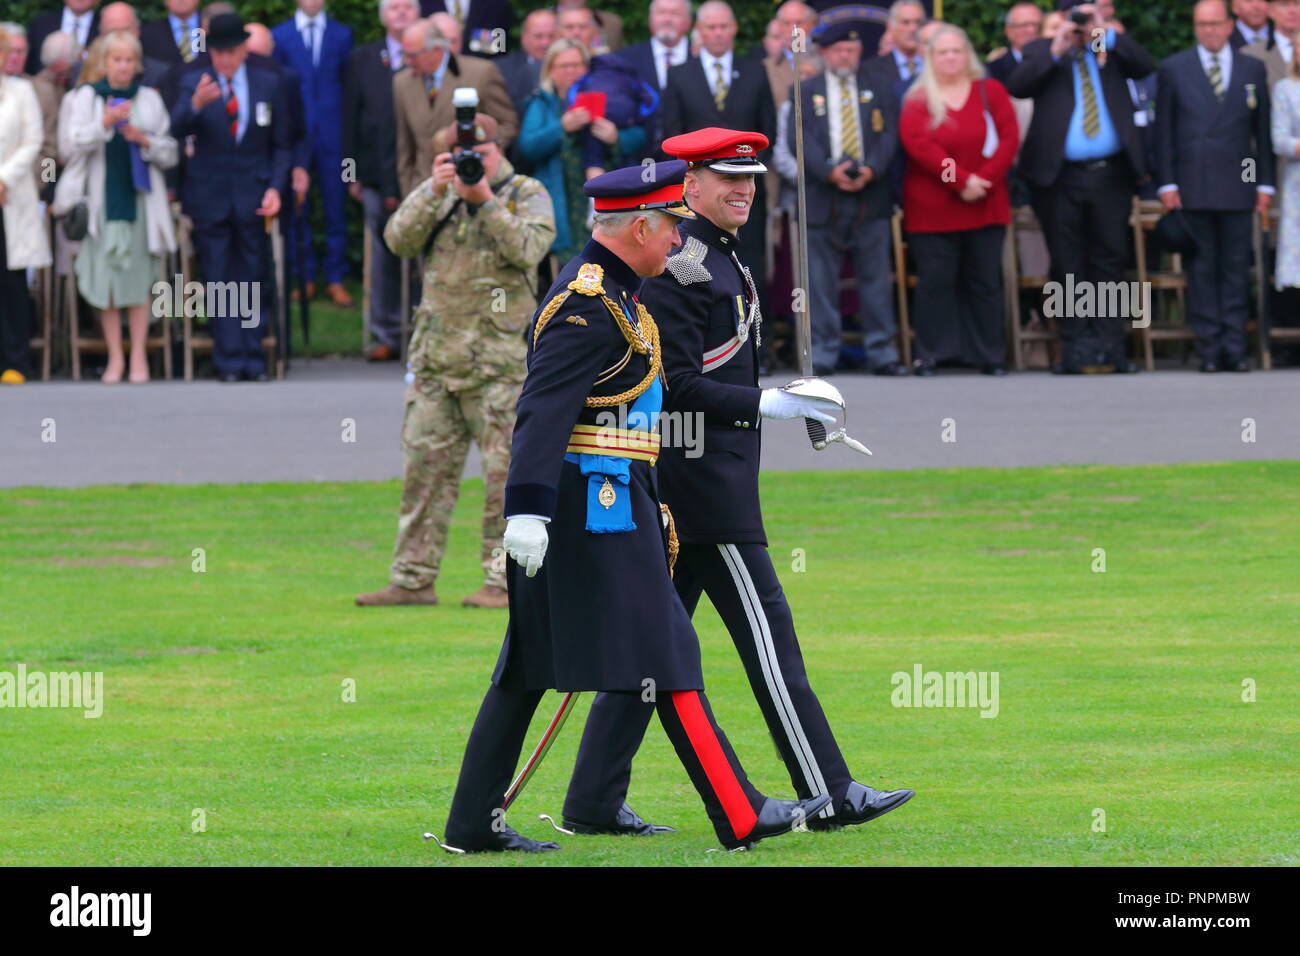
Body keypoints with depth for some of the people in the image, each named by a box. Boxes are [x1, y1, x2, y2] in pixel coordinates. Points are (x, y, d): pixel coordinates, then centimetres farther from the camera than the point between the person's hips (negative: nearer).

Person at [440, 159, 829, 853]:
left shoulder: (607, 293, 18)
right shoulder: (590, 304, -15)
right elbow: (543, 411, -24)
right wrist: (528, 509, -32)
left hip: (608, 503, 11)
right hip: (599, 508, -11)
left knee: (528, 666, 9)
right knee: (667, 659, -6)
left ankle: (474, 822, 10)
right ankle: (740, 817, -3)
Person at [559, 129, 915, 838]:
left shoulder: (719, 259, 18)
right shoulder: (679, 268, -15)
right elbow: (674, 388, -20)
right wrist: (766, 404, -20)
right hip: (703, 486, -10)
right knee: (765, 631, -7)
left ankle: (595, 803, 10)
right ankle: (828, 795, -4)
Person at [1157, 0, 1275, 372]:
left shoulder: (1253, 70, 12)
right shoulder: (1173, 69, 8)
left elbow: (1263, 129, 12)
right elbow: (1163, 129, 6)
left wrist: (1265, 183, 6)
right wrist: (1166, 183, -2)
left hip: (1236, 185, 1)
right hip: (1193, 187, -1)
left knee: (1236, 268, 0)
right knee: (1201, 269, -1)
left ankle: (1235, 348, 2)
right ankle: (1210, 350, 0)